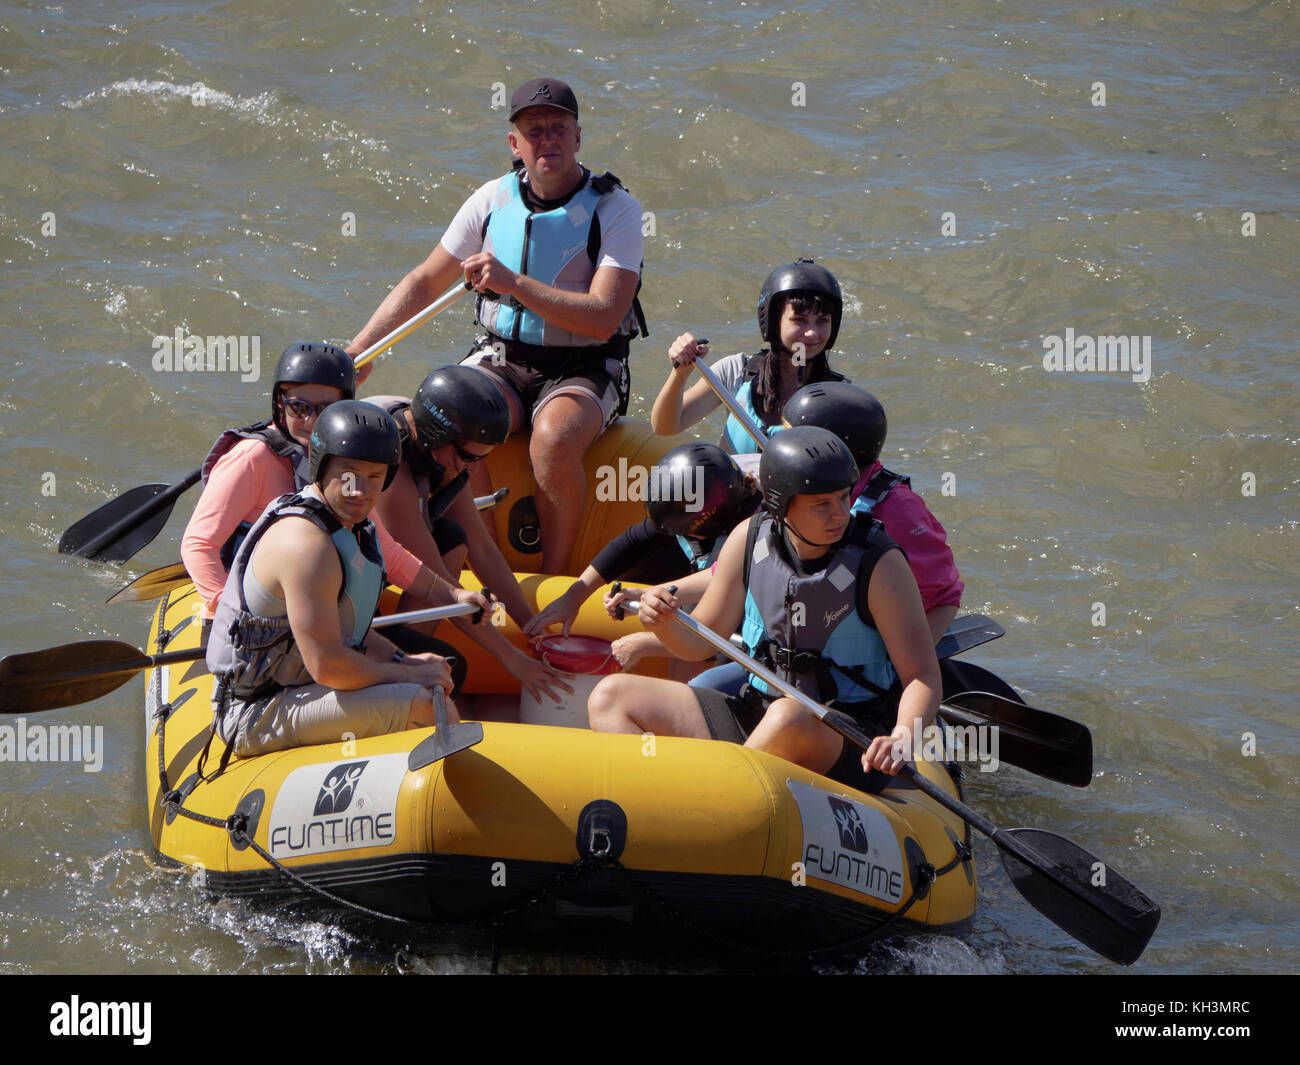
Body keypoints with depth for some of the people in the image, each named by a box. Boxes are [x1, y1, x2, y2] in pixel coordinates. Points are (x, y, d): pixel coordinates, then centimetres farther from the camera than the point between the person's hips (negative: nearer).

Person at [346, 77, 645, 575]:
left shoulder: (615, 210, -11)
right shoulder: (493, 200, 1)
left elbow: (603, 319, -21)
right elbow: (424, 282, 12)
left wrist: (514, 283, -29)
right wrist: (357, 350, 4)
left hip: (582, 372, -3)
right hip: (500, 361, 4)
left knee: (553, 440, -37)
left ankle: (554, 579, -19)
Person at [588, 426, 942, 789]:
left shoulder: (879, 563, -14)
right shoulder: (749, 539, -2)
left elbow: (923, 675, -14)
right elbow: (700, 642, 7)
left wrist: (902, 737, -34)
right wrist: (662, 624, -16)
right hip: (754, 715, 6)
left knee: (789, 718, -40)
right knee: (610, 697, -6)